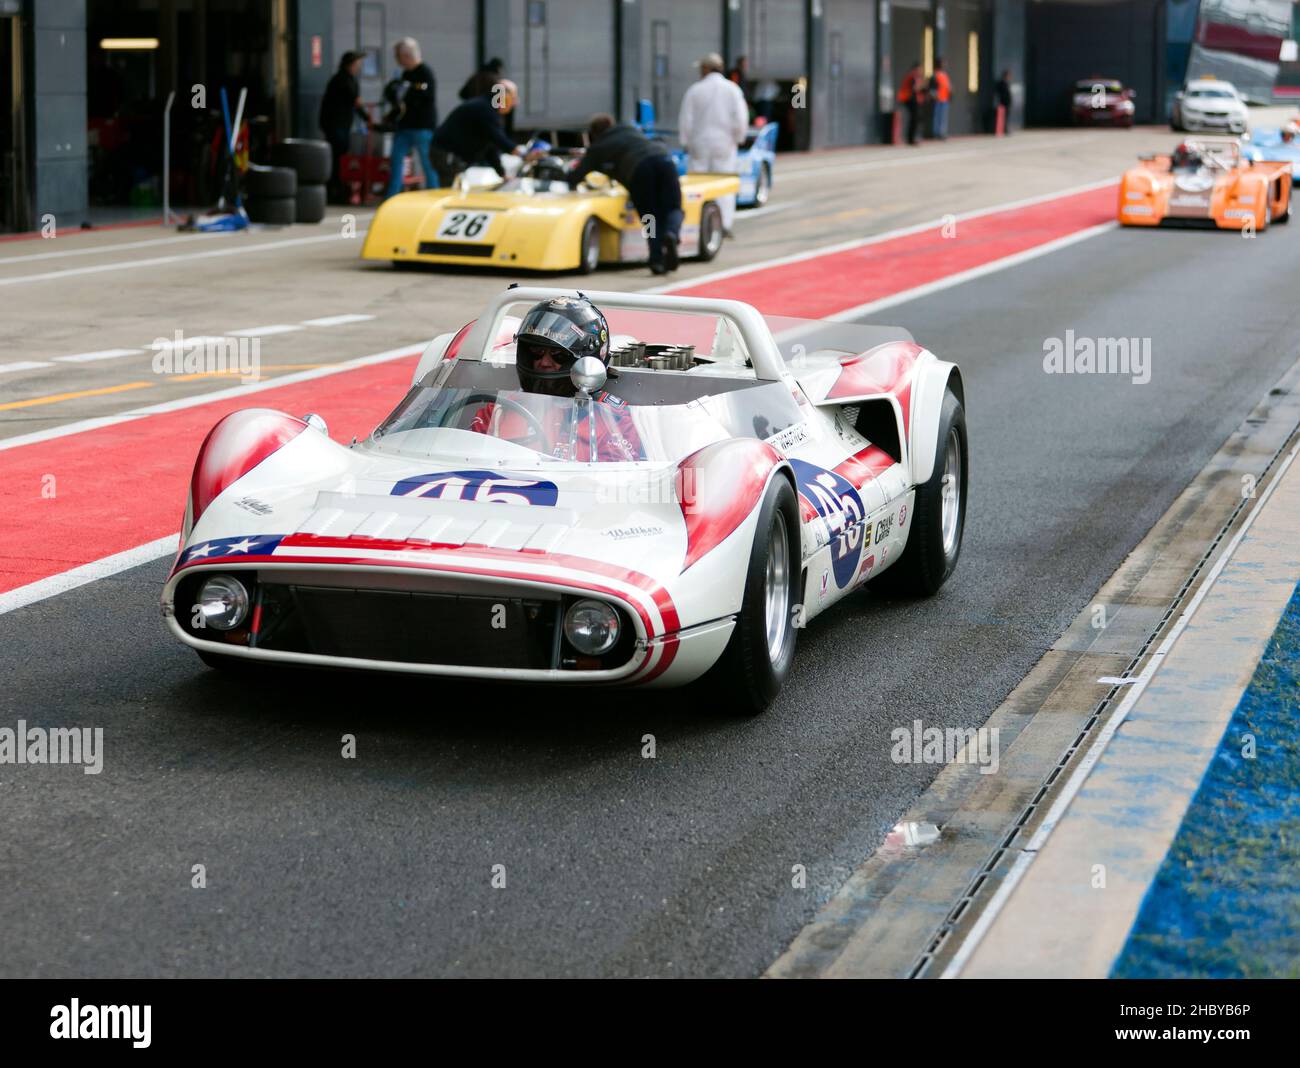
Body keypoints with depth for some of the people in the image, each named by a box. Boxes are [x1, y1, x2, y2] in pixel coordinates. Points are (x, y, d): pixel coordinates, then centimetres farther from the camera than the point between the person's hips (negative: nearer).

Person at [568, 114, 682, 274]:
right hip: (663, 160, 3)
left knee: (651, 218, 3)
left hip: (639, 171, -3)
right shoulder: (629, 128, 33)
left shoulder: (596, 149, 21)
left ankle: (657, 259, -22)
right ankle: (671, 234, -26)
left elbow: (574, 178, 21)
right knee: (673, 209, 8)